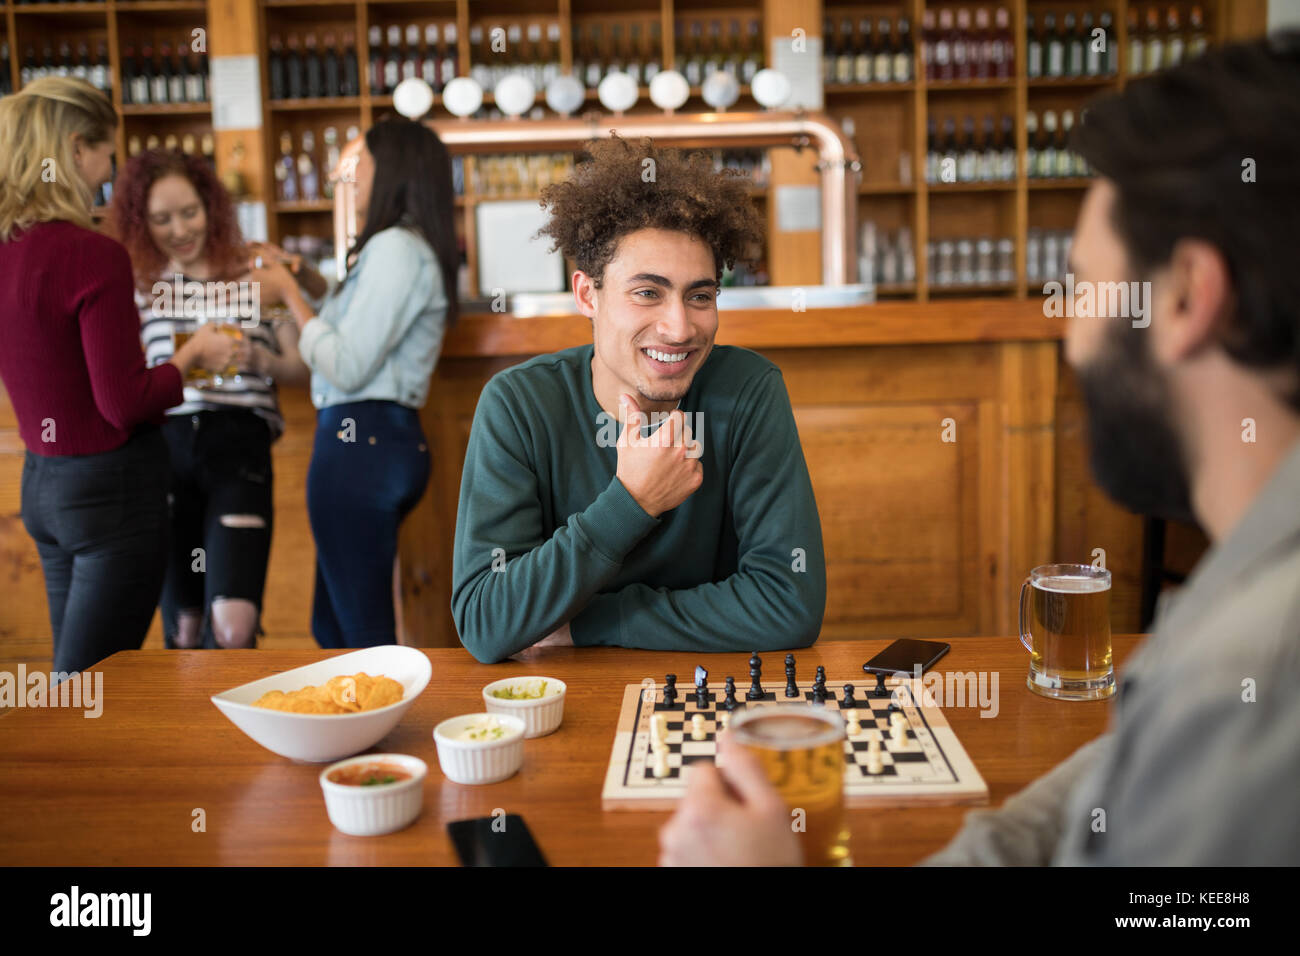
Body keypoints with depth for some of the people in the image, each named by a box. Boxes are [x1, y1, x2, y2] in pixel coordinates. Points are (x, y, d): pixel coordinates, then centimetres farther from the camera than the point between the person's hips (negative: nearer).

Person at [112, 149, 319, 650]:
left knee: (233, 624, -16)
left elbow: (302, 369, 7)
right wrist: (185, 367, -8)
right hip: (164, 445, 2)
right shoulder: (139, 286, 12)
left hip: (239, 444, -2)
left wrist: (259, 358, -12)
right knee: (183, 625, 9)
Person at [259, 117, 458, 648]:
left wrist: (291, 295, -5)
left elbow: (346, 369, -16)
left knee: (364, 627, -4)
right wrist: (304, 286, 19)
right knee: (332, 622, 17)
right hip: (387, 437, 10)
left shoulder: (396, 248, -11)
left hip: (359, 443, -10)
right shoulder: (411, 248, 19)